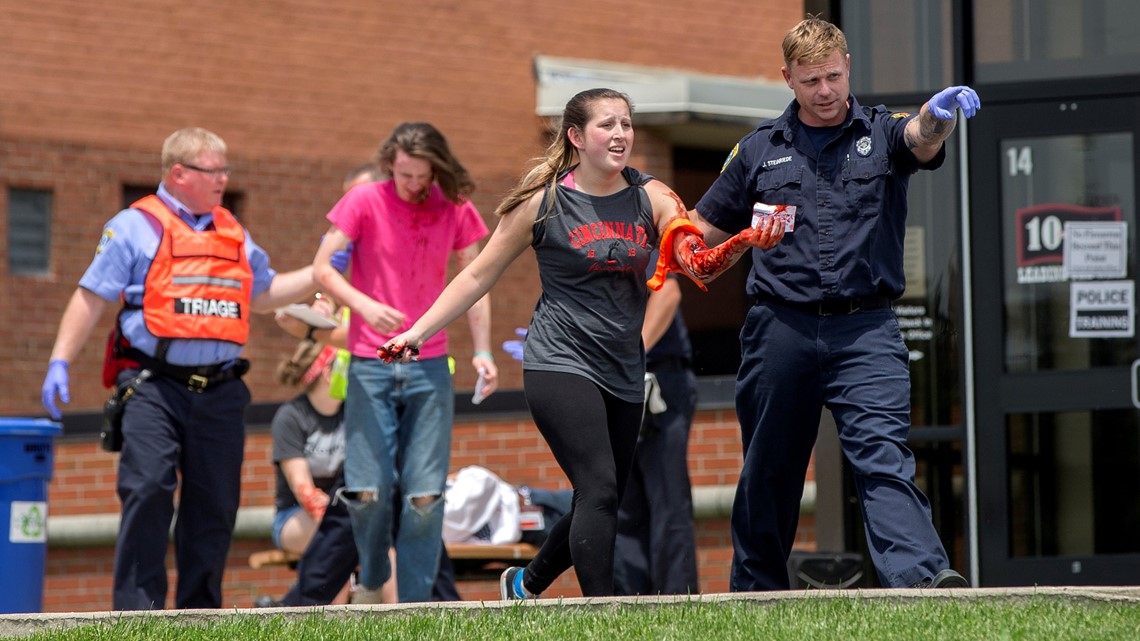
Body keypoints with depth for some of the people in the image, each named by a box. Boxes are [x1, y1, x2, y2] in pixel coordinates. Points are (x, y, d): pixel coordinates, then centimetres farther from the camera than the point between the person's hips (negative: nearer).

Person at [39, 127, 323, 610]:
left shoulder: (233, 233, 18)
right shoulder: (137, 226, 1)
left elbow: (262, 296, 30)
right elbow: (92, 296, 0)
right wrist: (60, 361, -7)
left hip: (220, 391, 5)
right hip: (153, 387, -5)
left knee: (214, 505, 6)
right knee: (148, 490, -15)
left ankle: (200, 611, 16)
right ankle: (136, 607, -11)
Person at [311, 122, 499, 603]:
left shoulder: (456, 211, 4)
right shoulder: (365, 202, -2)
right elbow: (322, 267, -4)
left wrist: (482, 350, -2)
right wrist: (364, 304, -22)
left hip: (430, 366, 2)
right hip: (370, 366, -1)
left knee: (425, 497, -4)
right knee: (368, 491, -6)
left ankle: (415, 605, 2)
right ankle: (372, 579, 21)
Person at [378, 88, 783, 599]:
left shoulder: (652, 198, 3)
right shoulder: (543, 201, -3)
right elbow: (478, 276, 4)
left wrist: (742, 244, -32)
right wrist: (416, 333, 0)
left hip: (624, 374, 5)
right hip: (560, 364, -5)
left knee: (600, 507, 13)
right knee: (599, 490, -20)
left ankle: (526, 584, 37)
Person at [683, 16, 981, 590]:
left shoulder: (881, 133, 7)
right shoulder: (760, 149, 12)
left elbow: (921, 139, -17)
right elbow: (706, 224, 21)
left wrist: (939, 115, -43)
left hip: (865, 331, -2)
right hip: (780, 327, 2)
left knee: (884, 452, -17)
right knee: (769, 470, 10)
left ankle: (920, 576, -32)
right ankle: (755, 592, 23)